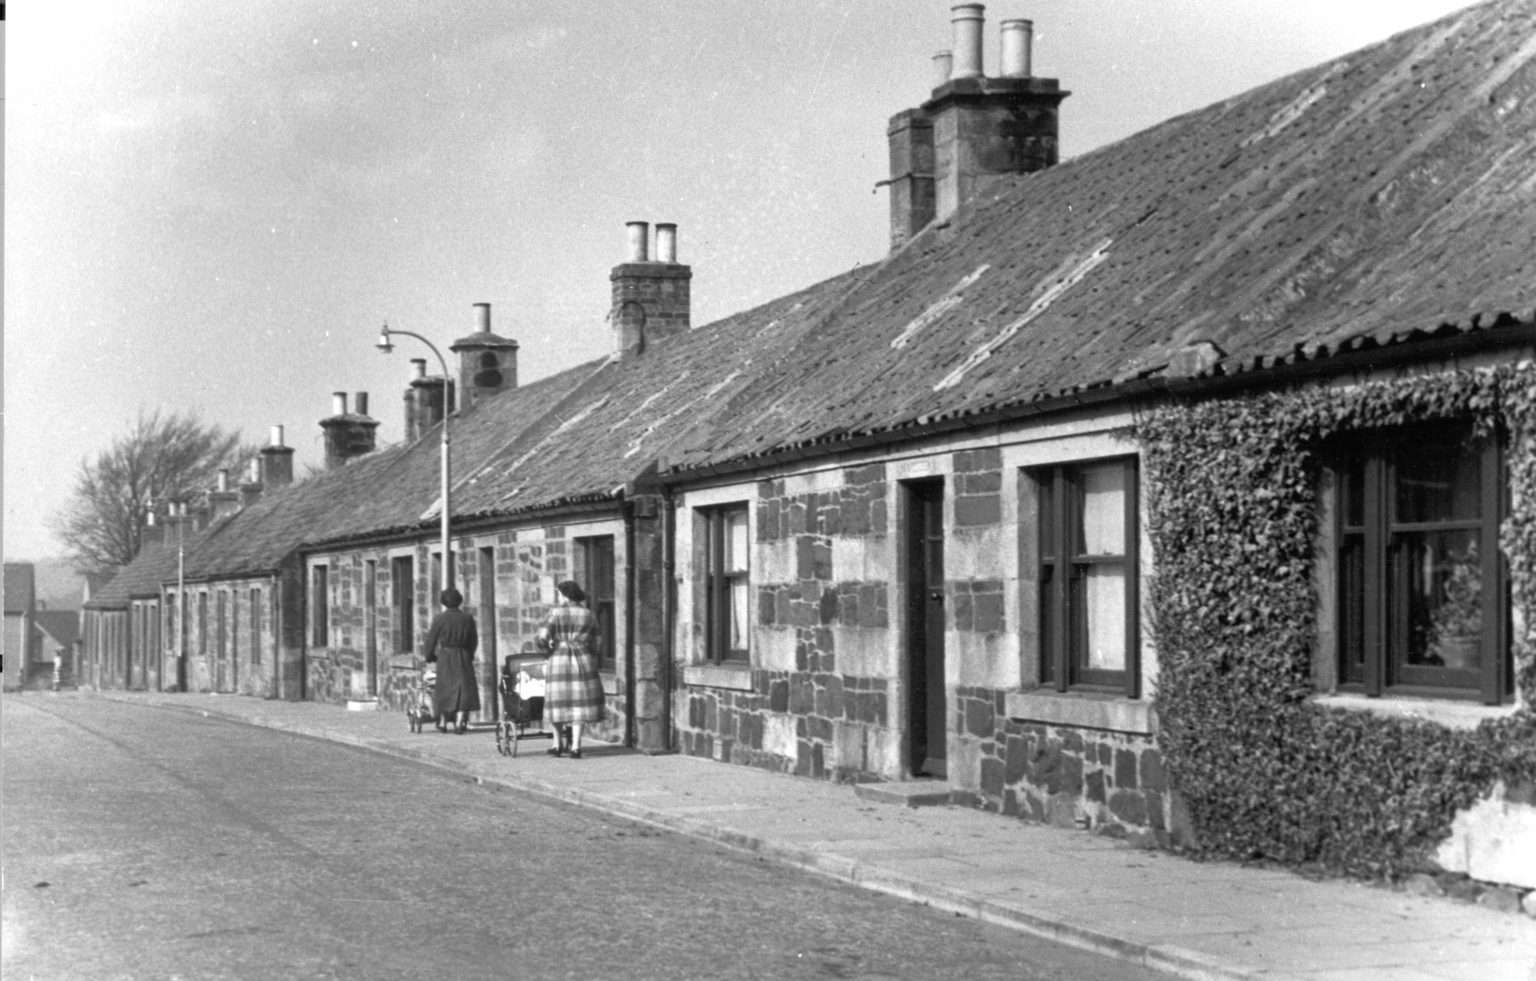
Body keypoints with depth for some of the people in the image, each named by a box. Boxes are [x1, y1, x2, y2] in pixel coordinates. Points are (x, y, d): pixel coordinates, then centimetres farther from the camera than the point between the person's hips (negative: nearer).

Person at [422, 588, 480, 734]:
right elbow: (474, 641, 8)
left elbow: (431, 640, -2)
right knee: (463, 689, 3)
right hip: (463, 658, 1)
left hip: (445, 658, -1)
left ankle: (443, 722, 17)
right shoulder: (468, 619, 1)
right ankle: (460, 723, -7)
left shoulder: (439, 619, -7)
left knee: (444, 689, 12)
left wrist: (428, 656, 14)